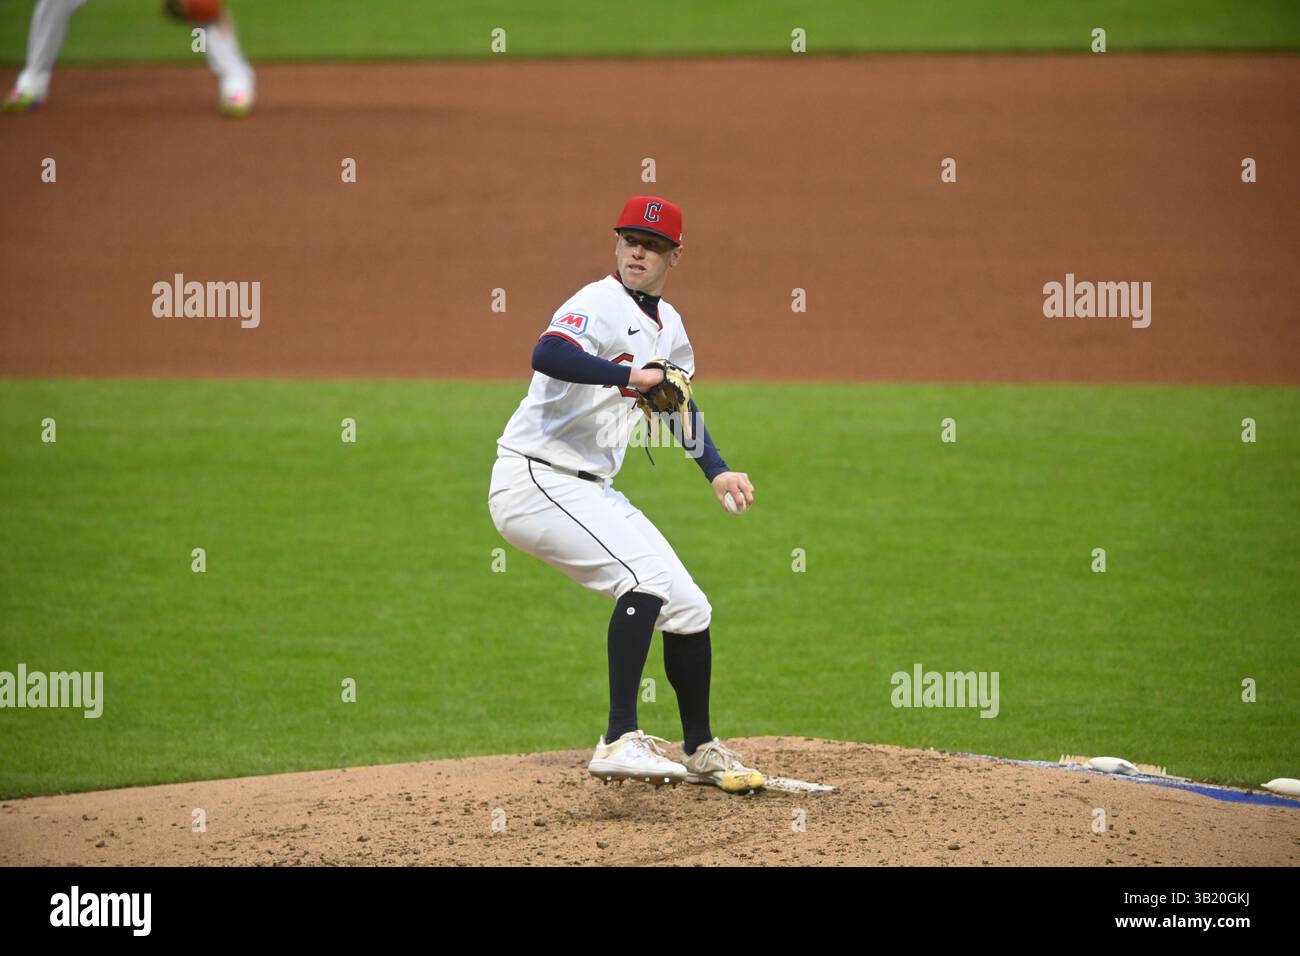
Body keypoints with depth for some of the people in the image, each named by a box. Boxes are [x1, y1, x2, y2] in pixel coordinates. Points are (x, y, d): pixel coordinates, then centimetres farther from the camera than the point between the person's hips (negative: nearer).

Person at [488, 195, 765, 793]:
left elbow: (677, 398, 29)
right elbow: (548, 355, -37)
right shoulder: (601, 305, -16)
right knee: (648, 574, -30)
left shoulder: (666, 324, 13)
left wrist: (716, 471, 18)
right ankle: (620, 742, -34)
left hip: (590, 493, 9)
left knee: (687, 607, 11)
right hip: (534, 482, -9)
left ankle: (700, 750, 32)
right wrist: (630, 375, -44)